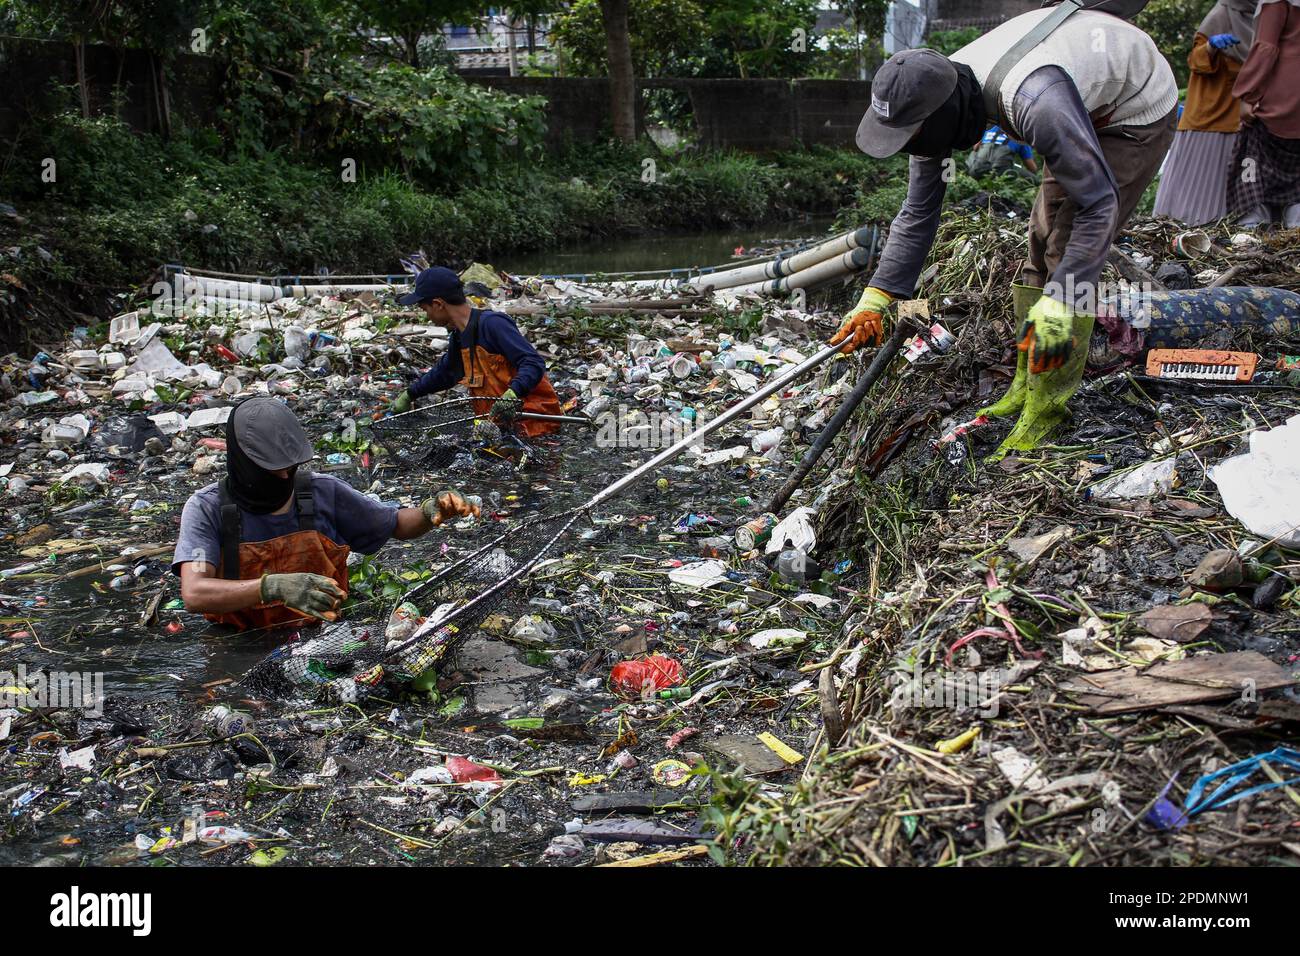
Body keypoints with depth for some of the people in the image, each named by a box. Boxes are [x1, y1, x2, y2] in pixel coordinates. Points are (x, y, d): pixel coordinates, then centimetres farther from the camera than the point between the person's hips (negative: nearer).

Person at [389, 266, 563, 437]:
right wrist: (409, 394, 44)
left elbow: (534, 364, -22)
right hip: (503, 423, 8)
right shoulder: (459, 337, 15)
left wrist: (512, 395, -37)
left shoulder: (493, 324, -14)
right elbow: (443, 373, 36)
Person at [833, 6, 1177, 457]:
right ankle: (1026, 382, 21)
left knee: (1066, 254, -12)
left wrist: (1059, 305, -39)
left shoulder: (1034, 100, -43)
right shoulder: (936, 98, -18)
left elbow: (1098, 204, -36)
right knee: (1041, 242, 9)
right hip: (1088, 112, 8)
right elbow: (918, 213, -8)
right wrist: (875, 300, -13)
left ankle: (1046, 403, -3)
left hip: (1139, 116, -8)